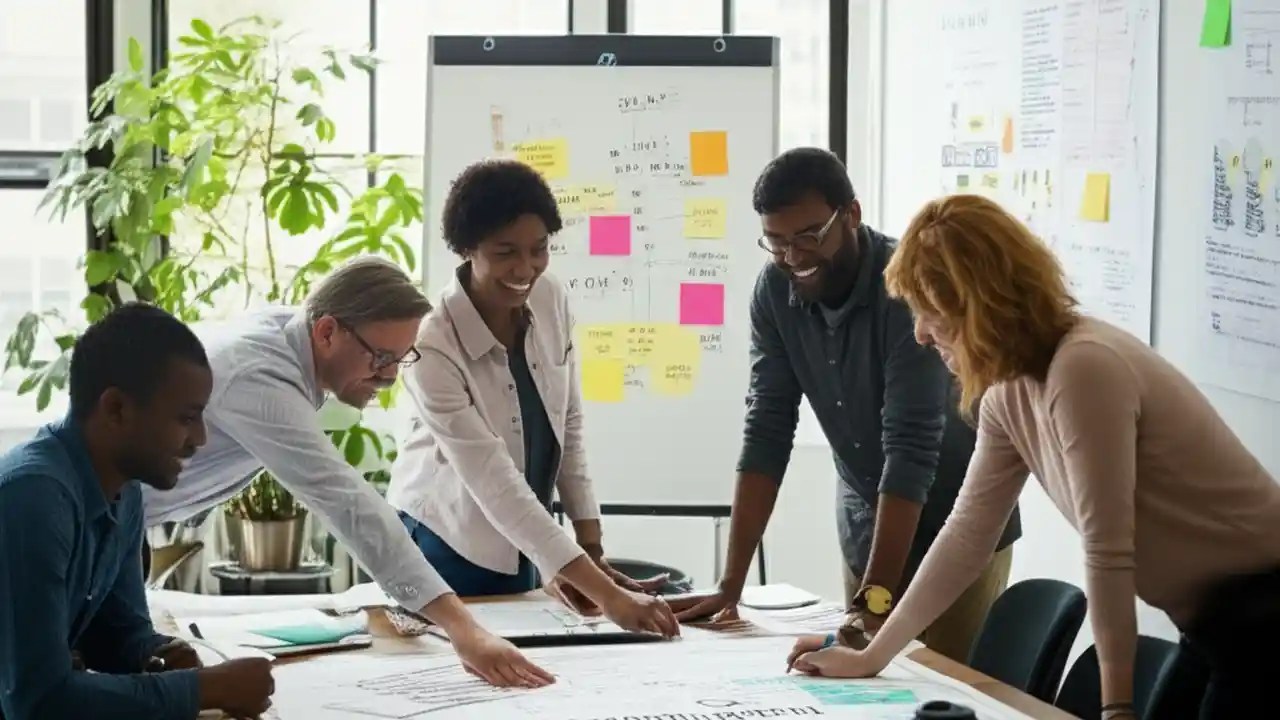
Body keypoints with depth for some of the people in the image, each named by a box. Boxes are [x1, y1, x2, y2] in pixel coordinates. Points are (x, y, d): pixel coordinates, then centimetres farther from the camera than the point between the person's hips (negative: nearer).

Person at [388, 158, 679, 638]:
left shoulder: (551, 302, -10)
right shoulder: (433, 347, -28)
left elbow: (569, 424, 2)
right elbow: (494, 484, -33)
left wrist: (590, 545, -5)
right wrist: (605, 593, -39)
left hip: (521, 548, 5)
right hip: (445, 544, -5)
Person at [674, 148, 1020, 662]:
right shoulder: (774, 292, -10)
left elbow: (911, 447, -30)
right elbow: (767, 430, -8)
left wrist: (875, 599, -36)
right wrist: (731, 585, -14)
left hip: (958, 533, -5)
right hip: (867, 528, 5)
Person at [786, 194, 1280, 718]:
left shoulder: (1084, 369, -24)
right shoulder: (1010, 392, 4)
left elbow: (1107, 553, -24)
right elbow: (967, 533, 11)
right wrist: (873, 657, 15)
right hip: (1213, 620, 8)